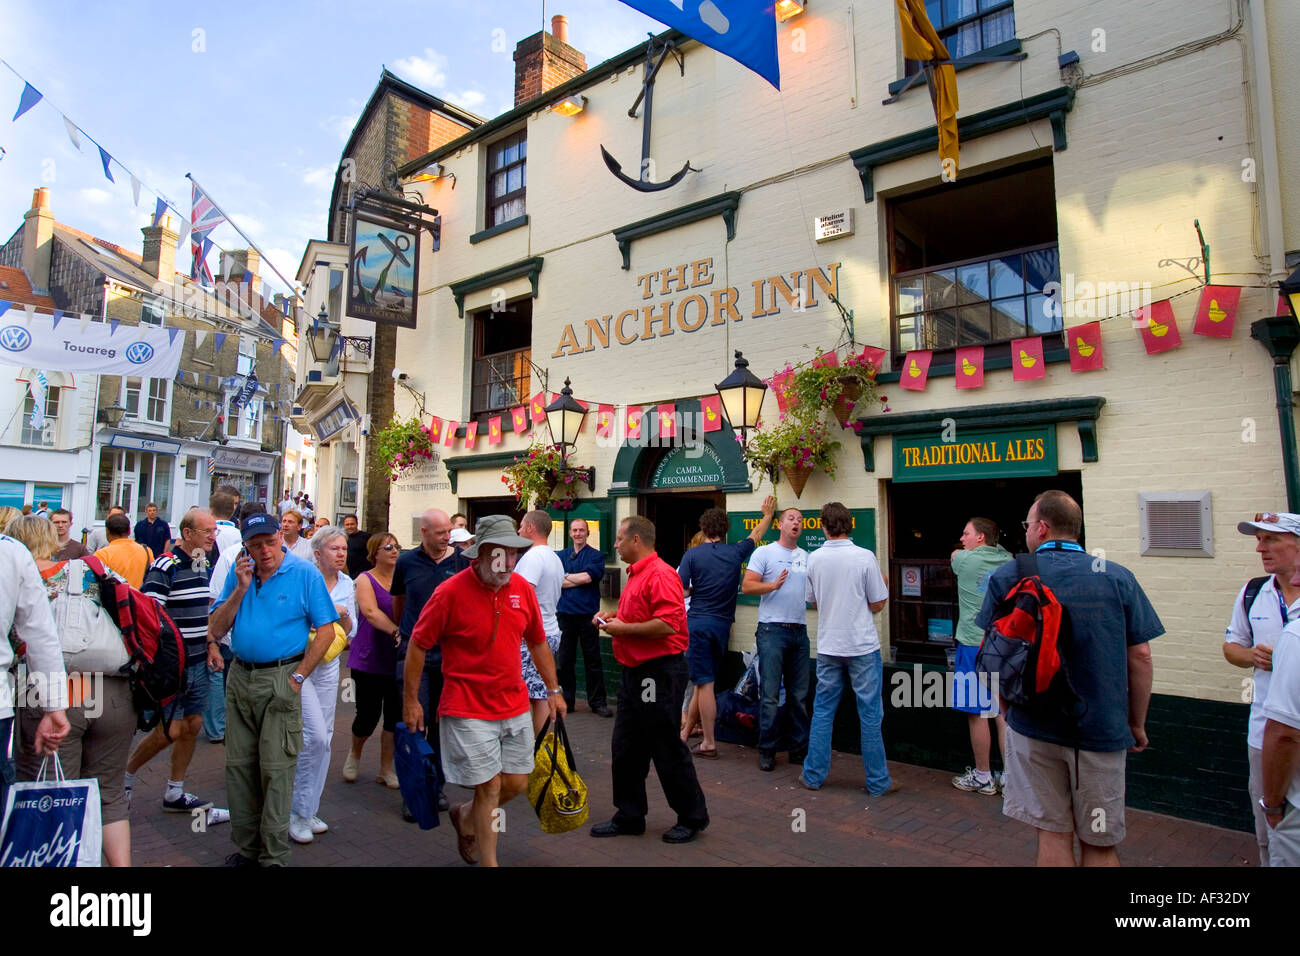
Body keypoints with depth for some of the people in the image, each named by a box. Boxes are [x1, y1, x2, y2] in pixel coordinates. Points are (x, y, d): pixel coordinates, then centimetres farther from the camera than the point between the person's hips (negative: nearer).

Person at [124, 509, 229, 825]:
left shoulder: (206, 568, 10)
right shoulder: (164, 567, -15)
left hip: (199, 663, 7)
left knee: (193, 726, 12)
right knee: (169, 731, -2)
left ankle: (175, 793, 26)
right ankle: (125, 775, 24)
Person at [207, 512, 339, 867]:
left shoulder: (305, 574, -7)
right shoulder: (238, 572, 7)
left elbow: (326, 631, -7)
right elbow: (217, 627, 3)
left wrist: (298, 676, -12)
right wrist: (241, 587, -9)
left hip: (280, 679, -5)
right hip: (239, 677, 5)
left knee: (276, 768, -2)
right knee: (238, 764, 12)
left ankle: (274, 854, 10)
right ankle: (245, 845, 28)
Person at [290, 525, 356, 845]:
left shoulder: (348, 585, 5)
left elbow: (350, 633, 8)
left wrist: (343, 615, -12)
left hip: (328, 666, 6)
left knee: (324, 738, 10)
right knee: (314, 735, -11)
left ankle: (307, 811, 25)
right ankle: (295, 812, 8)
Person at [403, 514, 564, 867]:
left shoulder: (522, 588, 0)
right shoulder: (450, 592, -14)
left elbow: (538, 643, 12)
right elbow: (417, 645, -5)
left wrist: (554, 690, 13)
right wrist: (410, 700, -2)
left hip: (515, 707, 5)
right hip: (468, 711, -5)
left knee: (517, 784, 12)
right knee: (489, 788, 0)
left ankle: (465, 817, 40)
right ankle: (490, 863, 22)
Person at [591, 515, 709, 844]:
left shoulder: (660, 574, -18)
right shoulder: (636, 574, 14)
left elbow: (667, 624, -28)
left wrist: (624, 628, -19)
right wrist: (612, 619, 9)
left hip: (659, 673, -10)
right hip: (635, 671, 10)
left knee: (667, 749, 3)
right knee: (625, 748, 14)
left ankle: (692, 817, 20)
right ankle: (630, 816, 27)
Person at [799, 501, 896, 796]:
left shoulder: (814, 559, -3)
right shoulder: (865, 557, -12)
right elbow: (877, 605, -6)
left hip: (828, 647, 3)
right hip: (863, 646, -3)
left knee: (822, 711, 12)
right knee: (870, 714, 7)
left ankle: (813, 775, 19)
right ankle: (877, 782, 15)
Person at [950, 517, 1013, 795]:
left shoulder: (965, 559, -7)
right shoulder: (1007, 561, 5)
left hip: (974, 646, -5)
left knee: (977, 714, 4)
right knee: (1004, 714, 10)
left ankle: (983, 777, 14)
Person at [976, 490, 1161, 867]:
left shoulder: (1008, 577, -4)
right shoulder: (1119, 577, -1)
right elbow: (1140, 657, -1)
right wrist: (1137, 724, 11)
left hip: (1034, 727, 0)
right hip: (1102, 731, 1)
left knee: (1053, 836, 11)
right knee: (1100, 843, 14)